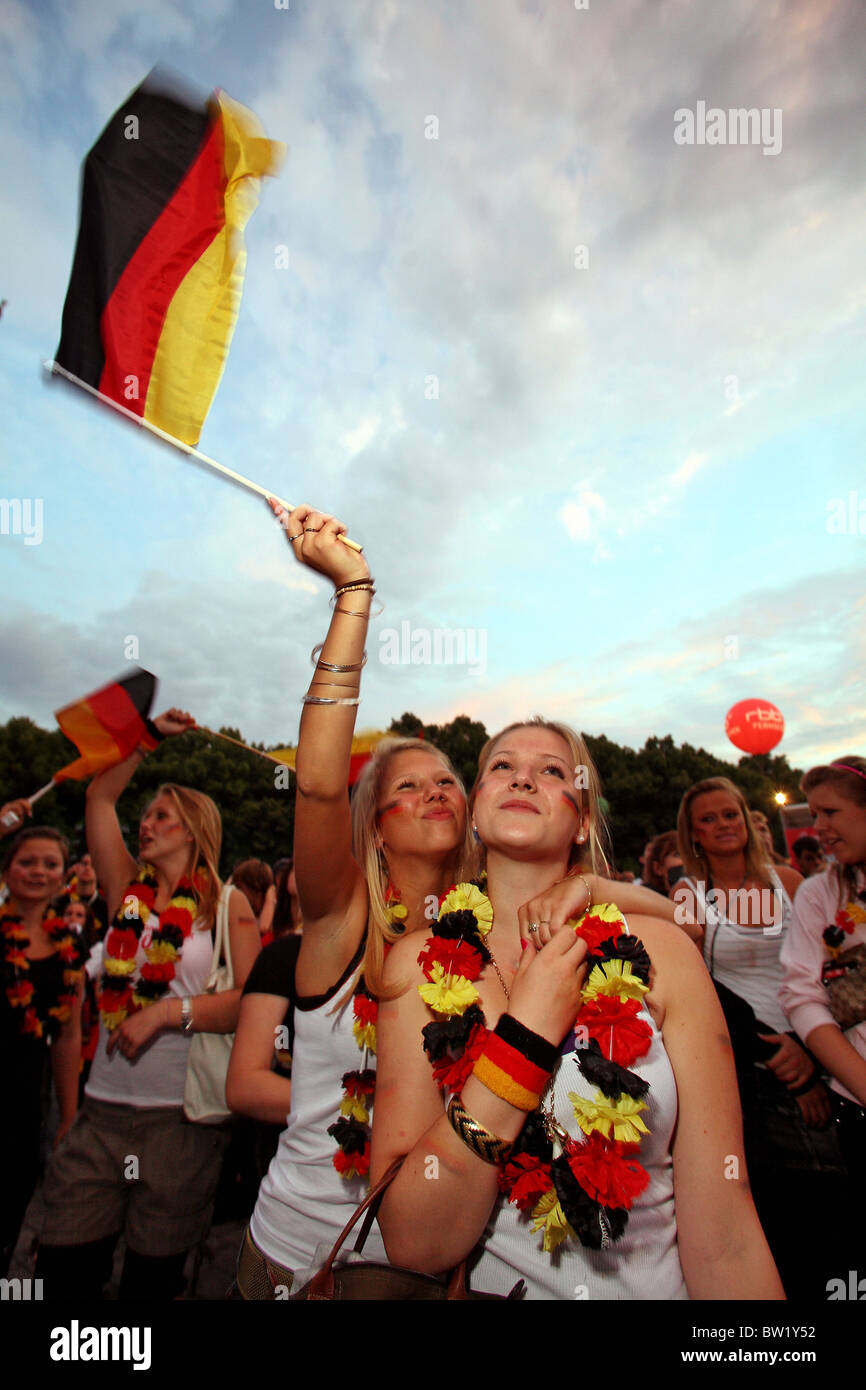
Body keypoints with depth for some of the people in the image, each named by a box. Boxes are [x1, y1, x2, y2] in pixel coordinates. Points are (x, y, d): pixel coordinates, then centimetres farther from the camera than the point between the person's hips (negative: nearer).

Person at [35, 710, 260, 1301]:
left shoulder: (228, 905, -4)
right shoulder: (127, 890, 7)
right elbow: (99, 797, 9)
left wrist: (167, 1012, -19)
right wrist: (150, 735, 8)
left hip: (183, 1116, -3)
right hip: (103, 1109, 3)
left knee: (153, 1279, 12)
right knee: (63, 1269, 6)